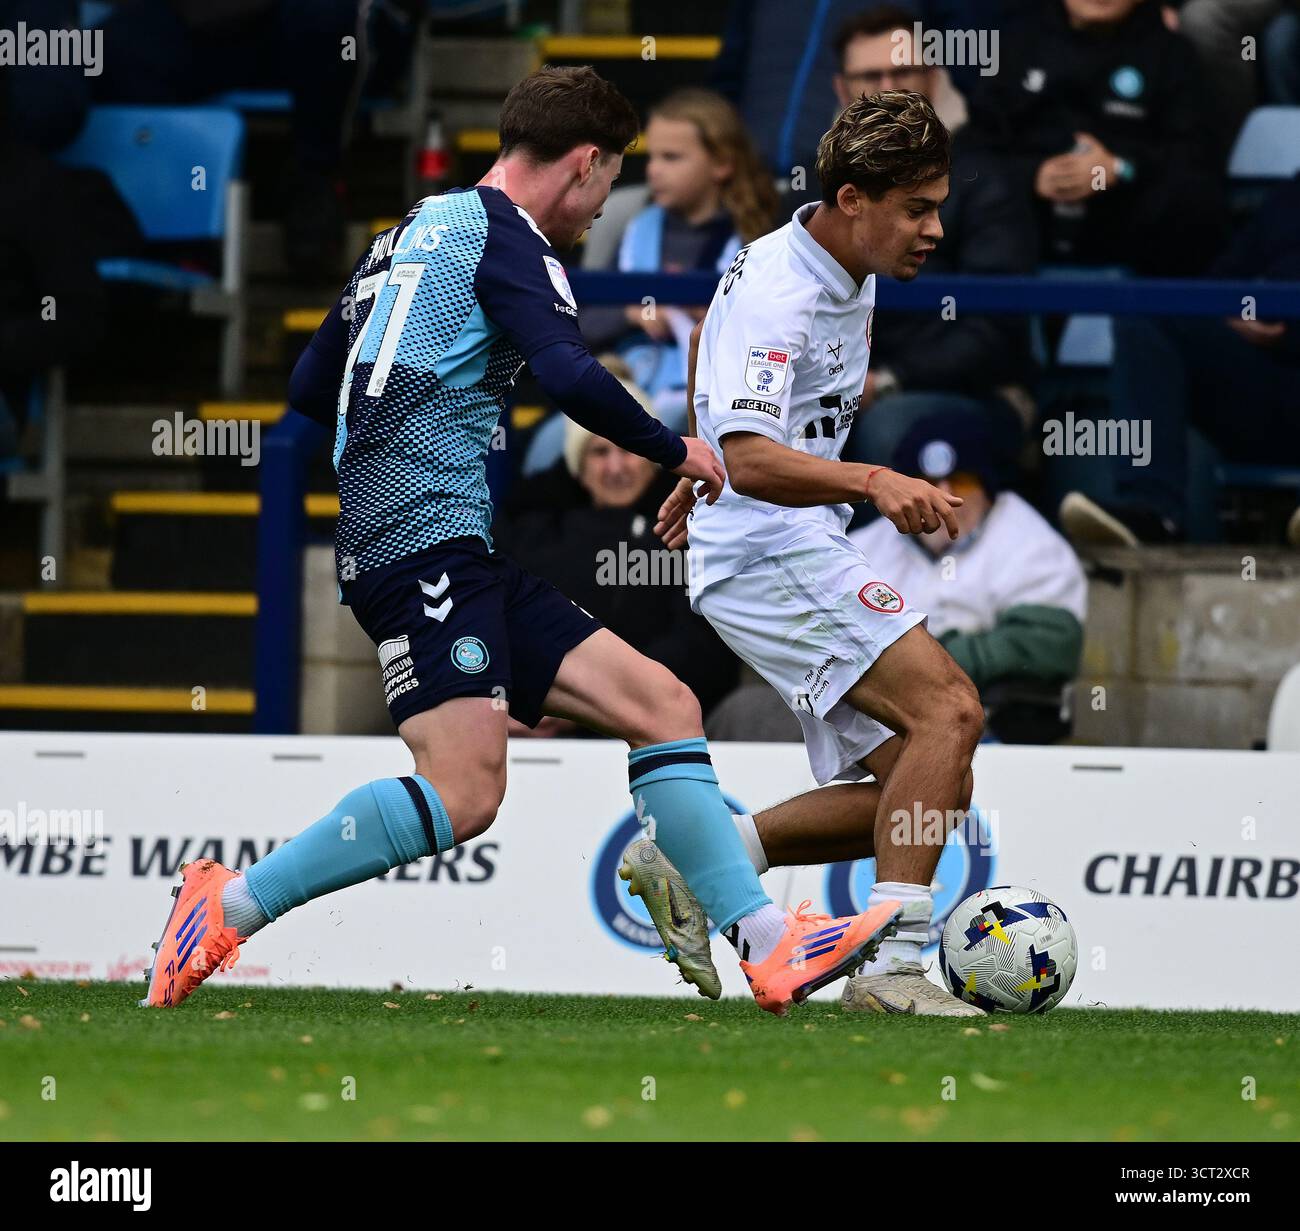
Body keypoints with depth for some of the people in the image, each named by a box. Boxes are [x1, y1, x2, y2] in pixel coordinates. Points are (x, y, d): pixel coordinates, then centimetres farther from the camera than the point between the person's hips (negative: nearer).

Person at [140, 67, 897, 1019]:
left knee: (662, 704, 4)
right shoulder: (504, 233, -4)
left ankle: (772, 947, -2)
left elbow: (309, 387, 29)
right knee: (463, 795, -22)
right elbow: (570, 377, -18)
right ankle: (227, 908, -14)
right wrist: (676, 451, -2)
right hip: (429, 541, -10)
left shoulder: (410, 234, 24)